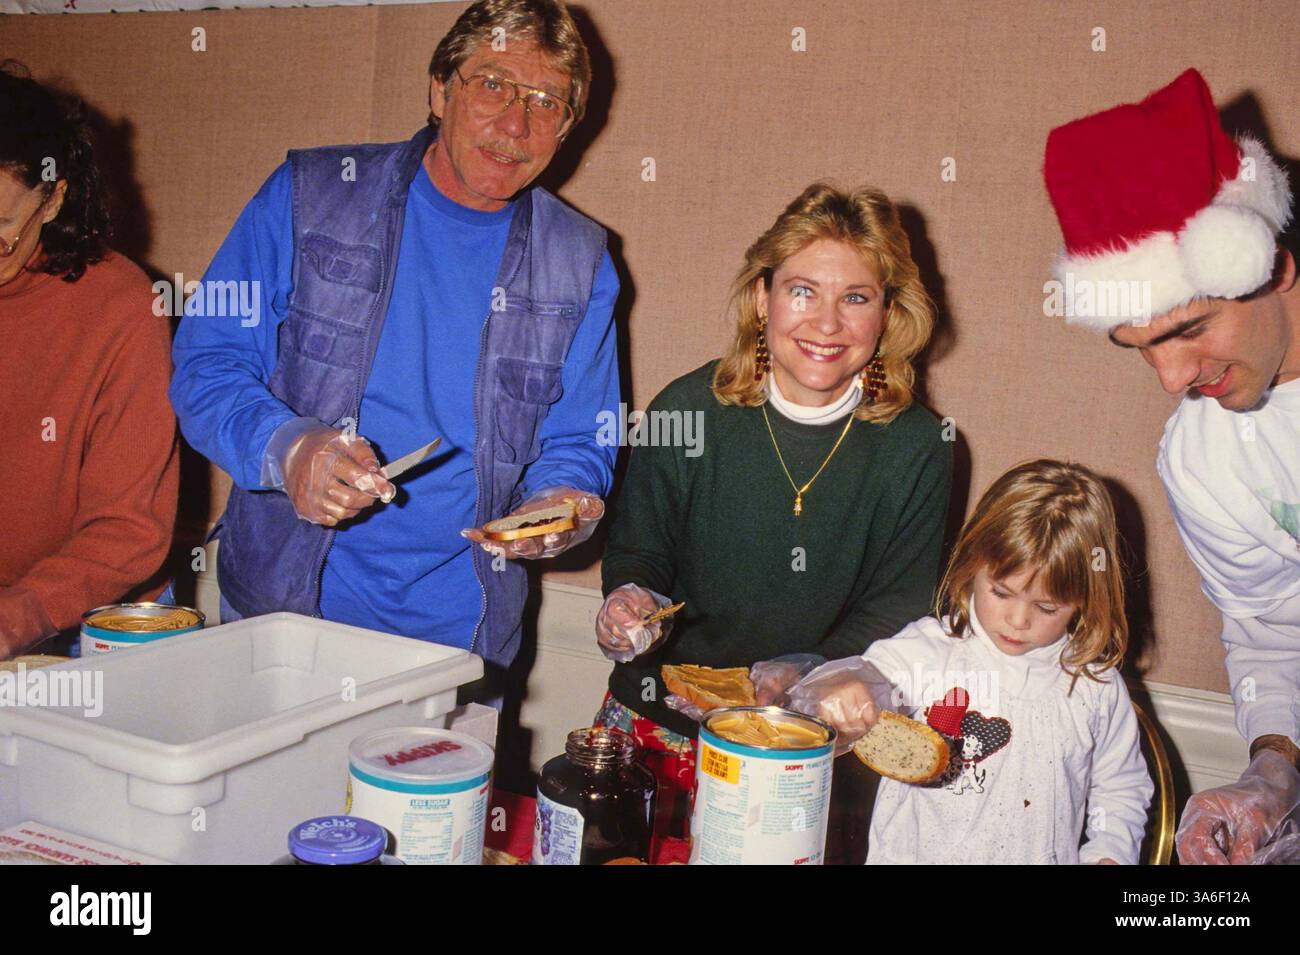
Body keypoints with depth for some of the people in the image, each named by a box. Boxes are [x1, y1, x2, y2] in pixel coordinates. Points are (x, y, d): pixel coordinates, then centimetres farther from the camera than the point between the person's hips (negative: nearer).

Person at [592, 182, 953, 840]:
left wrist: (807, 674, -23)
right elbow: (637, 551, 2)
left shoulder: (916, 450, -9)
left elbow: (895, 609, -5)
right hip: (655, 727, 1)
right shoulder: (687, 411, -9)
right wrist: (634, 597, -21)